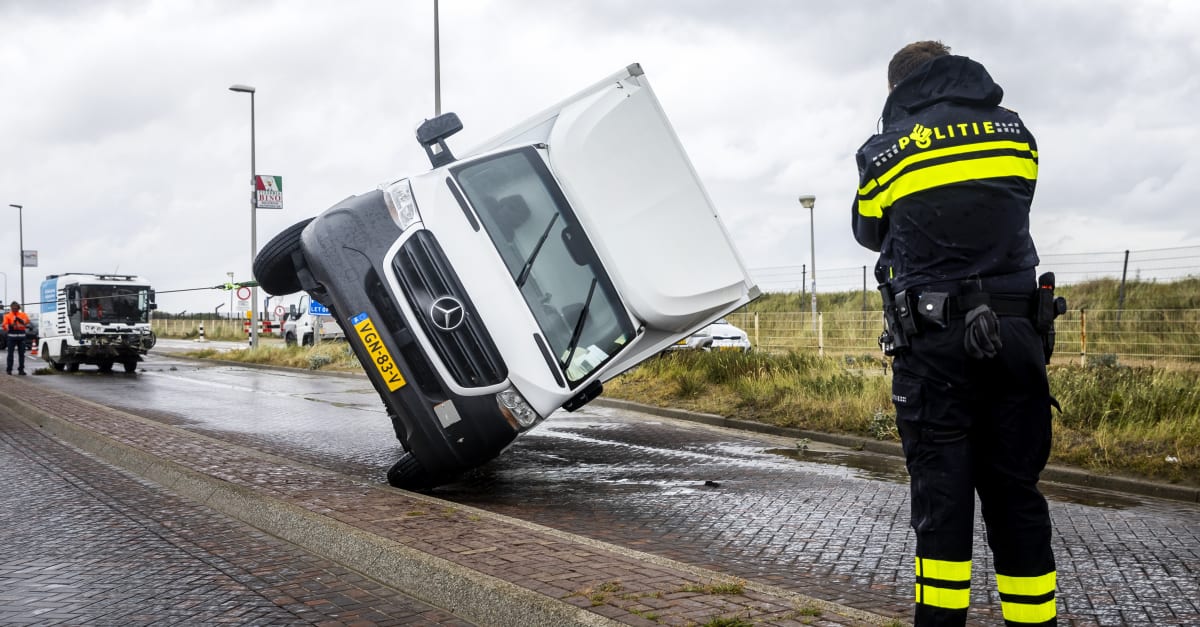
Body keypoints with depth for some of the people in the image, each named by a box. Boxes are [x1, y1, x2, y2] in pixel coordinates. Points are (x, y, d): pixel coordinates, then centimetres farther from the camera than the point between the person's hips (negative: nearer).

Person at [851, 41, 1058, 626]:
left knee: (941, 496, 2)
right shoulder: (1014, 130, 9)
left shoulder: (884, 152, 1)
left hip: (934, 342, -2)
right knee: (1016, 494, 9)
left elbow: (869, 233, 15)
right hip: (1015, 332, 3)